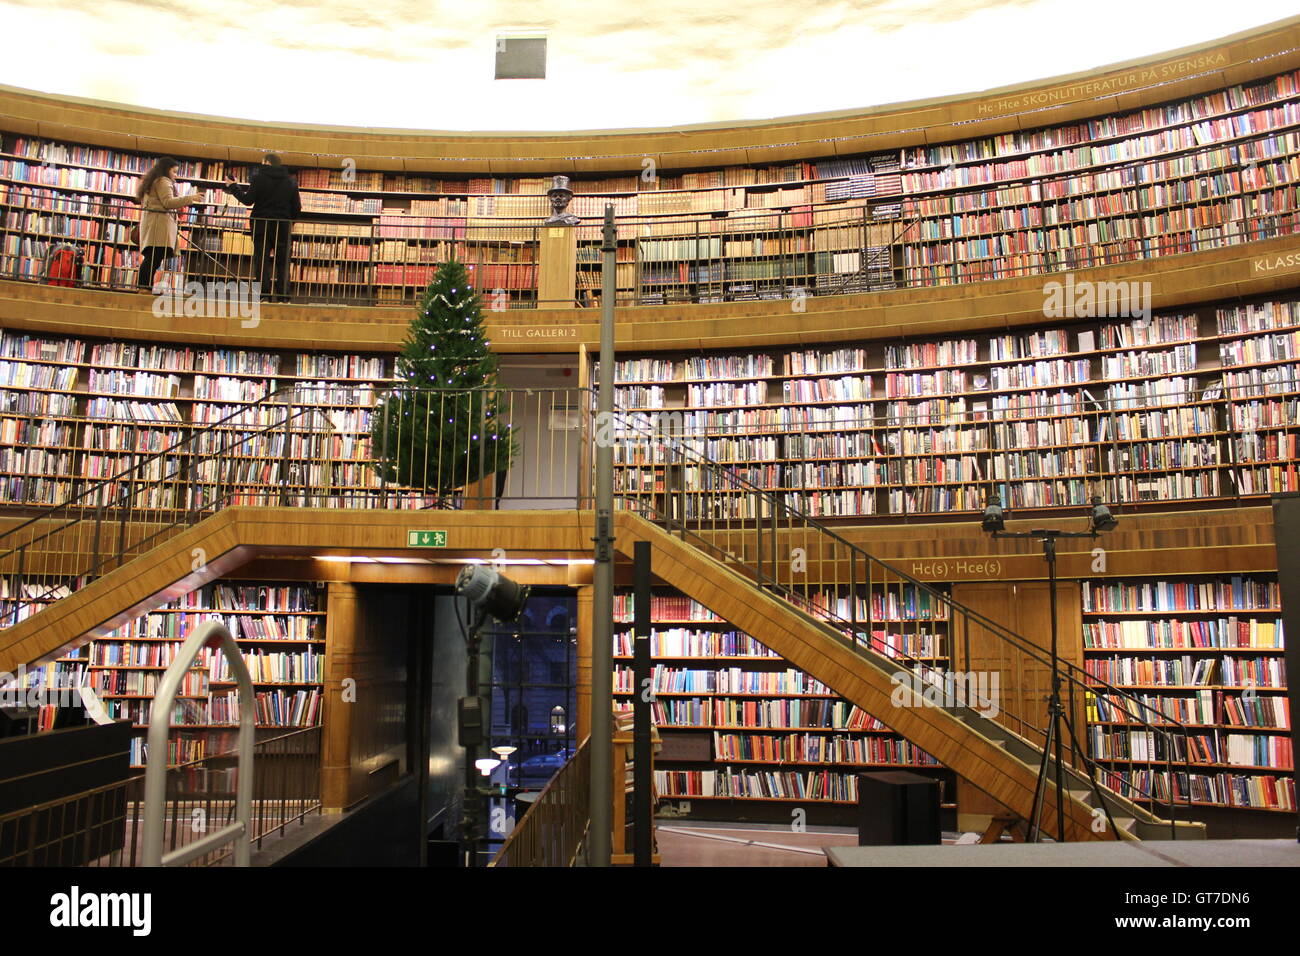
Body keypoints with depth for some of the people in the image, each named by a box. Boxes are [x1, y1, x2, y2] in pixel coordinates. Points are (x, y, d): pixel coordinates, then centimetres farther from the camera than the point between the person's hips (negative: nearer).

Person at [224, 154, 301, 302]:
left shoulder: (259, 177, -3)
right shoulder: (290, 181, 6)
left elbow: (248, 200, -6)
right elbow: (297, 207, 5)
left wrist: (233, 187, 9)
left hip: (262, 225, -2)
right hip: (283, 227, 2)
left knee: (261, 261, 0)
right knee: (283, 262, 6)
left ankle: (265, 294, -8)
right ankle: (284, 296, -2)